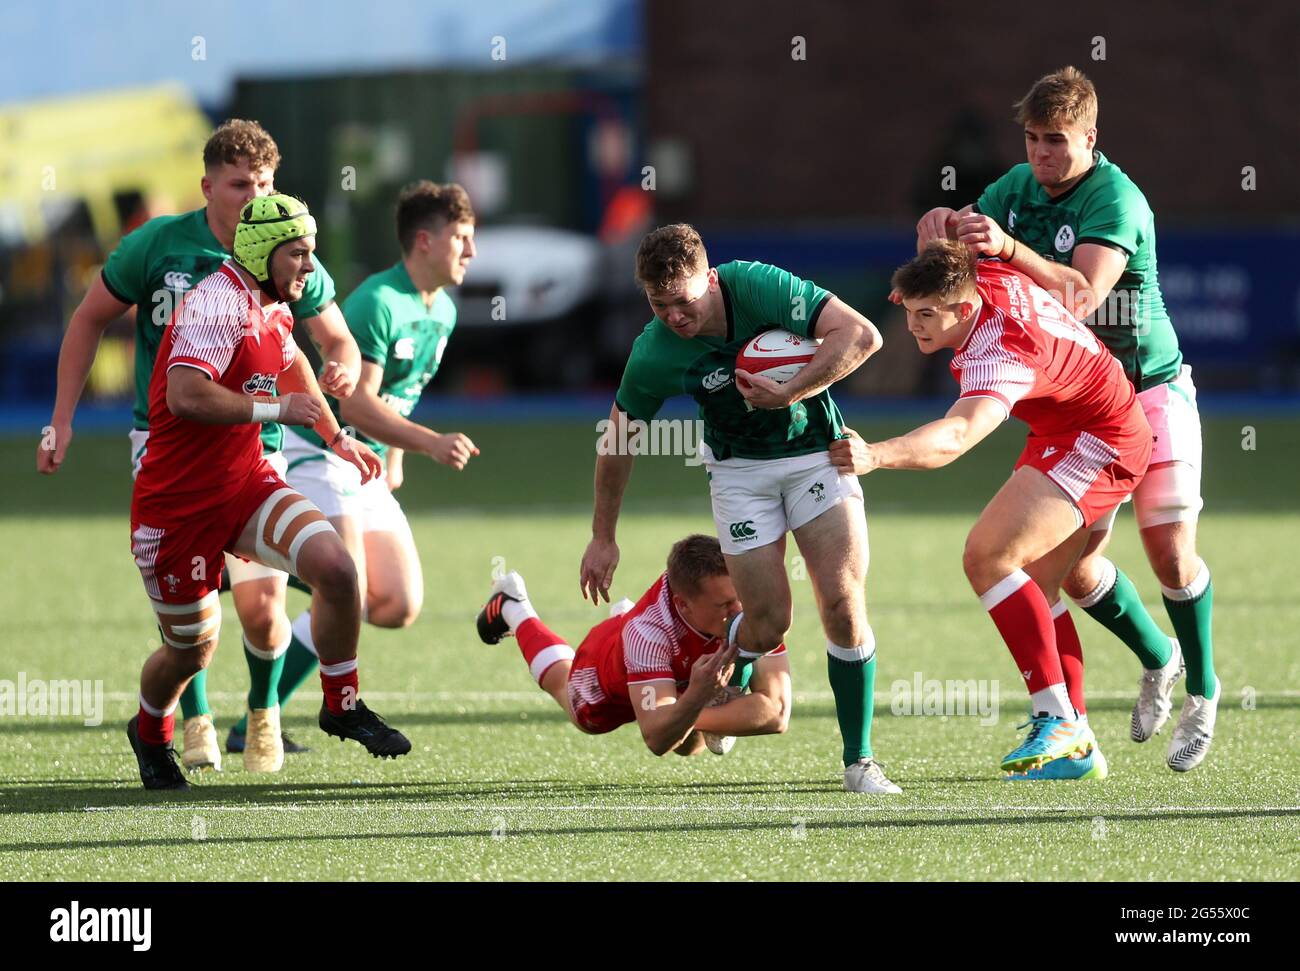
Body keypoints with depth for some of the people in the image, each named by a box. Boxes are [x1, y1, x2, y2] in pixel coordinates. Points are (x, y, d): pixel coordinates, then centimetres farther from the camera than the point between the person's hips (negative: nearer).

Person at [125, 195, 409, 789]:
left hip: (246, 483, 7)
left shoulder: (273, 309, 8)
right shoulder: (219, 303, -22)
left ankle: (341, 706, 2)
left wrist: (336, 438, 34)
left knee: (335, 567, -17)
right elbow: (186, 395, -35)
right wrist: (274, 409, -24)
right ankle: (150, 734, 39)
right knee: (191, 649, 6)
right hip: (179, 505, -7)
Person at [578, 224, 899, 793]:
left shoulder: (760, 288, -25)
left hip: (814, 451, -1)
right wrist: (603, 538, 3)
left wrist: (789, 394, -31)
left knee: (843, 602, -13)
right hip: (739, 468, 1)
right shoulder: (653, 355, -18)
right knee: (768, 622, -6)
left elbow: (860, 335, -27)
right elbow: (617, 442, -3)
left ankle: (859, 761, -1)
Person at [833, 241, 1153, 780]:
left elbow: (957, 435, -55)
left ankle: (1058, 721, -25)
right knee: (1034, 587, 9)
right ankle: (1075, 743, 11)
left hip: (1097, 443, -11)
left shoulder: (998, 355, -35)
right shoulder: (982, 278, -8)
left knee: (988, 557, -24)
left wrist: (877, 456, -68)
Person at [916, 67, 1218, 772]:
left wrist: (1008, 247, -44)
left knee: (1169, 549, -11)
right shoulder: (1017, 189, 2)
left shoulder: (1117, 199, -20)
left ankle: (1202, 693, 10)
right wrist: (942, 228, -25)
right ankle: (1157, 659, 24)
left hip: (1149, 390, -5)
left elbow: (1080, 296, -32)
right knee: (1073, 560, -3)